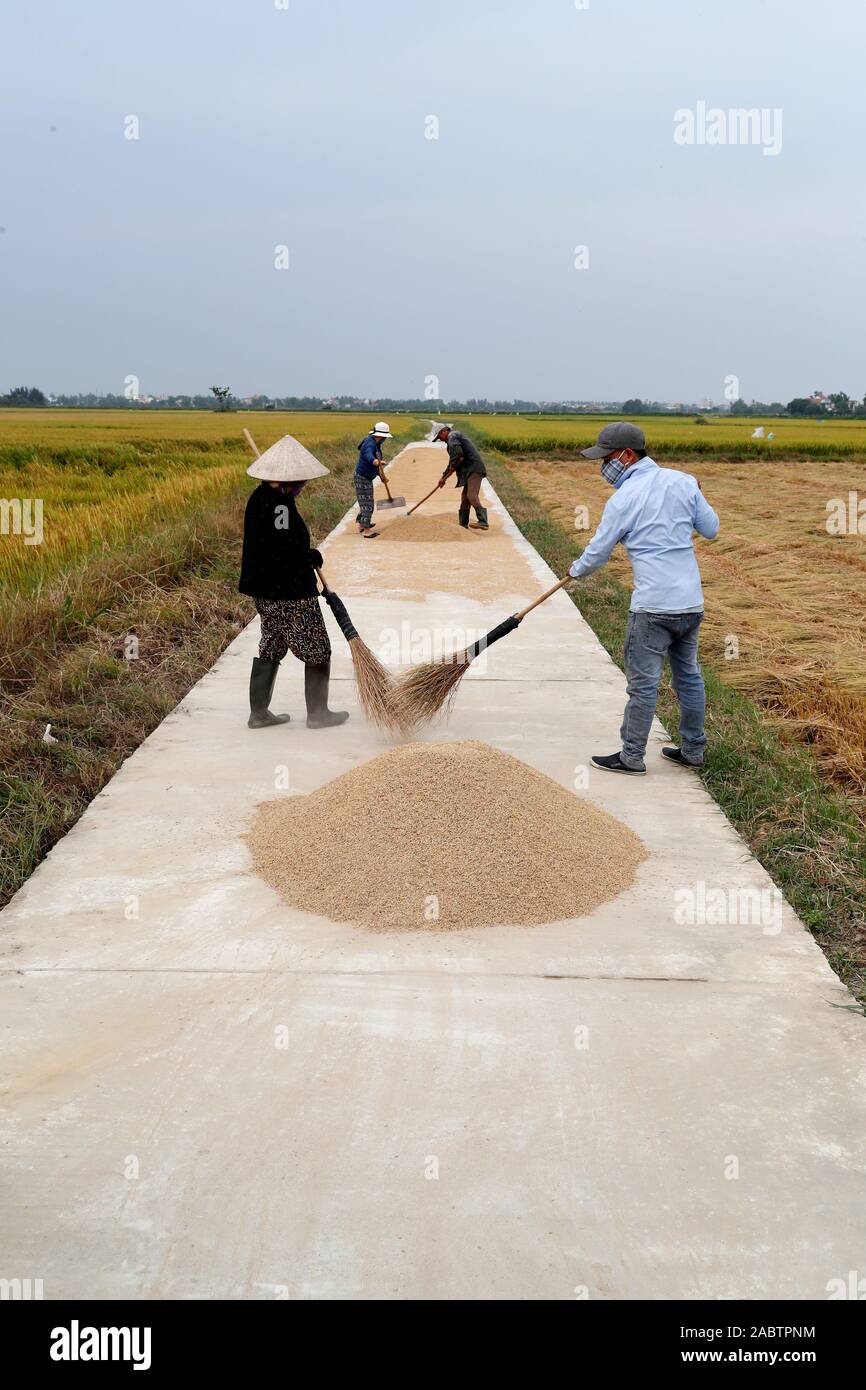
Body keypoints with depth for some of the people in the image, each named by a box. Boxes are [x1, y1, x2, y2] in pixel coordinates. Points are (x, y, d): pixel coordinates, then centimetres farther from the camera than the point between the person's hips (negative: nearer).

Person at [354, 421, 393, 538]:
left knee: (365, 502, 22)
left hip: (366, 477, 11)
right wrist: (376, 462, -66)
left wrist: (379, 473, 36)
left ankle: (362, 525, 36)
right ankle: (366, 531, -5)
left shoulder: (375, 443, 10)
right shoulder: (370, 443, -23)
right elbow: (369, 455, -45)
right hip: (363, 477, -11)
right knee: (367, 503, -8)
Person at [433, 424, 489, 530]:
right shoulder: (456, 437, 30)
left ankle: (483, 522, -25)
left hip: (473, 469, -10)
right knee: (465, 497, 13)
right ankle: (463, 524, 19)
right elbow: (453, 462, 35)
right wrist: (443, 477, 33)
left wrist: (453, 466, -8)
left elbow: (457, 452, -22)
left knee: (472, 496, -19)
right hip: (471, 470, 10)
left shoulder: (452, 436, -2)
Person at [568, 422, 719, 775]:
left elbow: (597, 553, 0)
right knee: (689, 676, 17)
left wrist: (575, 571, 21)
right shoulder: (683, 481, 3)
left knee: (643, 682, 2)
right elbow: (712, 530, 11)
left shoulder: (623, 500, -9)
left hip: (653, 607, -6)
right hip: (692, 603, 6)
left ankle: (632, 757, 10)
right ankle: (693, 750, 27)